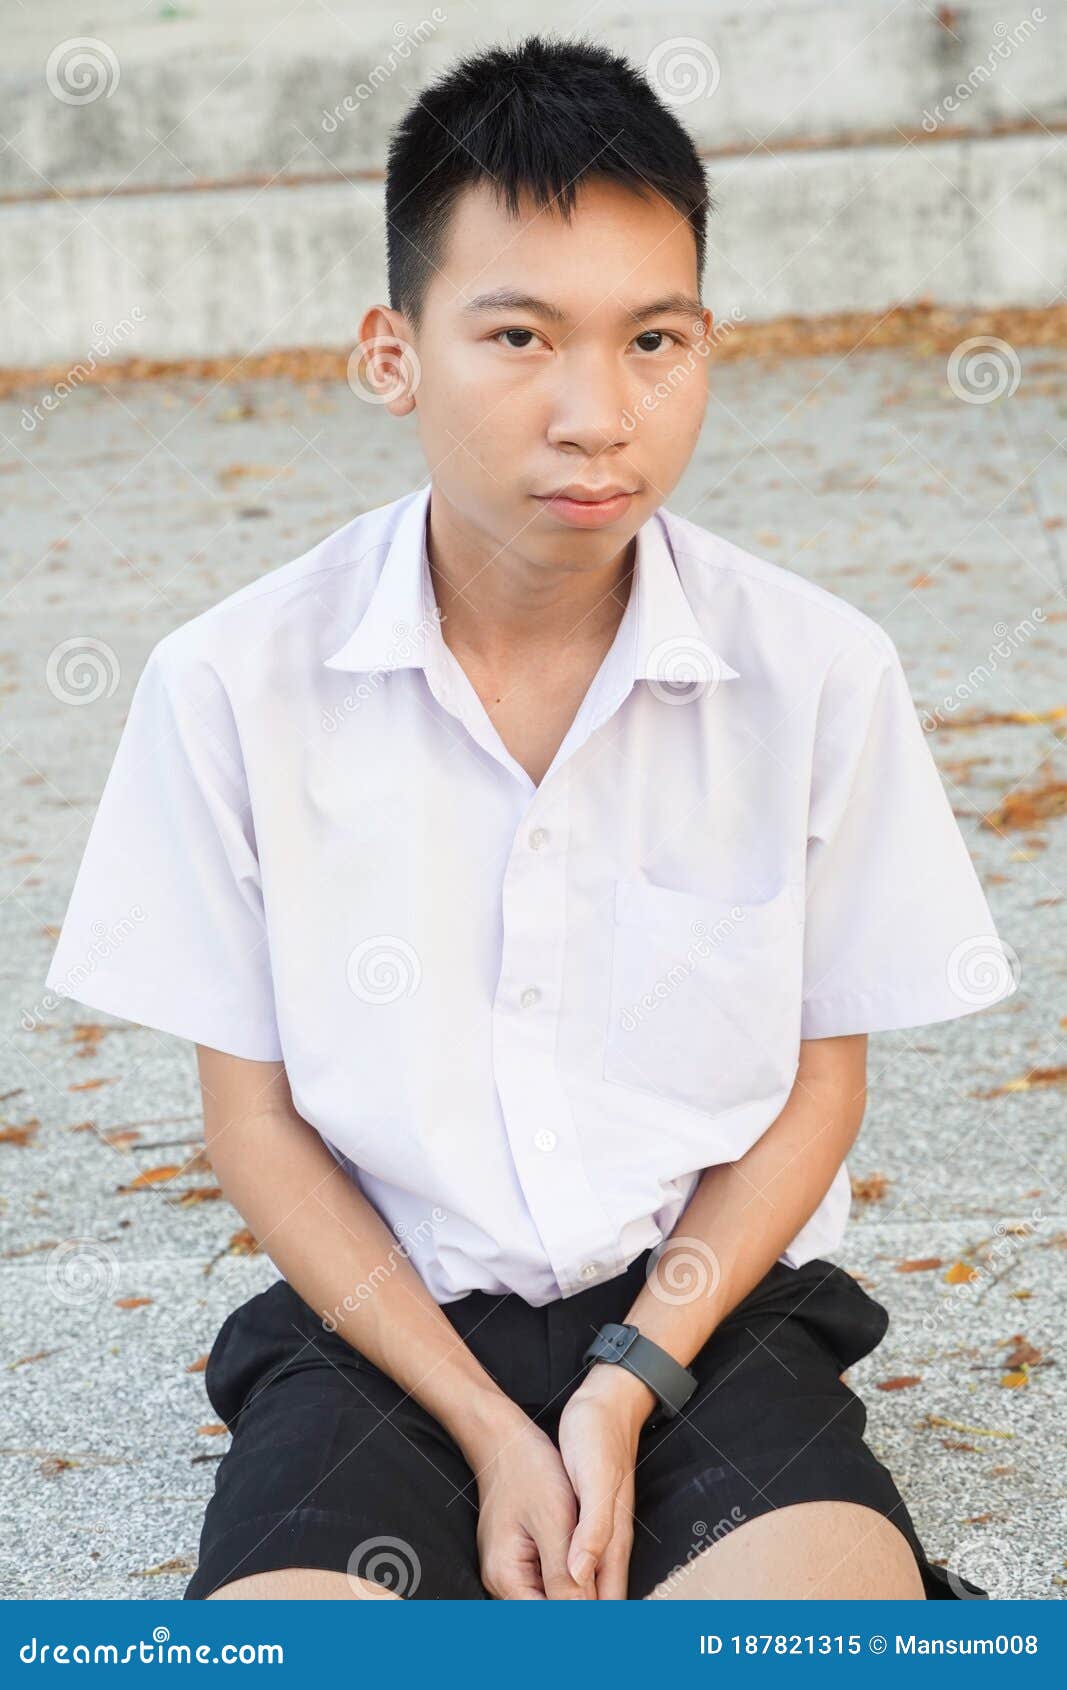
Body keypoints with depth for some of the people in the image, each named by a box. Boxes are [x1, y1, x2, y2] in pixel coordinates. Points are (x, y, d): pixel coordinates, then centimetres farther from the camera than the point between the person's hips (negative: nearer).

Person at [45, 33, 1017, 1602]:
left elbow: (820, 1087, 3)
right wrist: (492, 1431, -10)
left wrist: (629, 1388, -9)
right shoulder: (233, 687, -8)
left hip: (705, 1303, 1)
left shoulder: (817, 673, -7)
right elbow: (256, 1115, -1)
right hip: (384, 1319, 0)